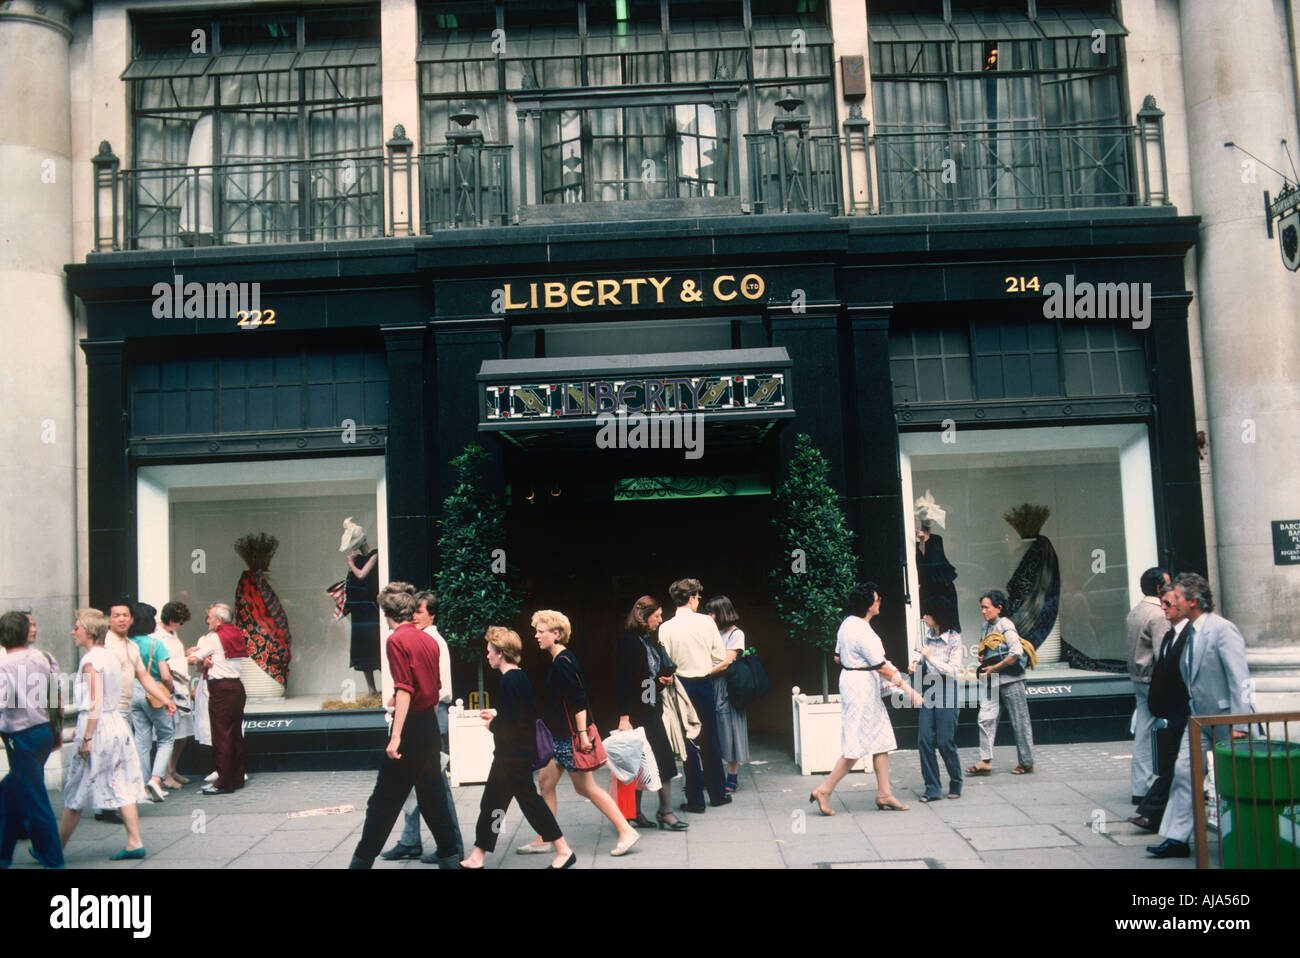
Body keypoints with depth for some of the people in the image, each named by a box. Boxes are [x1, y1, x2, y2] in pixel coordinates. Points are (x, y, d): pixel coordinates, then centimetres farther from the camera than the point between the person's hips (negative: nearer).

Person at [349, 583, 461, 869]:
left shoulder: (397, 640, -13)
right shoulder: (429, 640, 10)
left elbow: (404, 690, -21)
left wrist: (396, 735, -23)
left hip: (411, 724, -7)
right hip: (430, 723, 8)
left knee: (385, 796, 0)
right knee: (431, 791, 15)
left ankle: (364, 858, 7)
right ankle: (448, 847, 19)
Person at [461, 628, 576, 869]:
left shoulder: (509, 680, -20)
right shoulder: (520, 676, 10)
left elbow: (510, 722, -26)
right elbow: (524, 712, 18)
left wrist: (492, 724, -8)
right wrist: (496, 714, 19)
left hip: (514, 756, -10)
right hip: (509, 755, 10)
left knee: (528, 800, -2)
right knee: (491, 803, 13)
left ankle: (563, 850, 5)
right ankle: (477, 858, 20)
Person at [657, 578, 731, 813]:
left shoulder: (666, 628, -8)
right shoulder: (706, 622, -4)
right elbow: (721, 658, -1)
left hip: (681, 686, -1)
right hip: (704, 685, 1)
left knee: (689, 743, 5)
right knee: (710, 740, 14)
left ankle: (695, 800, 8)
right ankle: (717, 794, 23)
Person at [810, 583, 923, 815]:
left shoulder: (847, 624, 7)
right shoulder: (863, 632, -22)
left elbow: (838, 657, 16)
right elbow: (882, 668, -19)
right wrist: (908, 689, -12)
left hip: (849, 679, 10)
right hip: (862, 685, -10)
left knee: (881, 738, 11)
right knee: (856, 746, -4)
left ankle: (884, 793, 14)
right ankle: (824, 790, 2)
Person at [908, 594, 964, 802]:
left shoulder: (954, 639, -12)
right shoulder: (929, 633, 7)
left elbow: (953, 670, -17)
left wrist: (930, 657, -18)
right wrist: (916, 662, 6)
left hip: (946, 691, -6)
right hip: (929, 689, 6)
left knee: (945, 741, -4)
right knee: (924, 739, -1)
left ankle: (956, 784, 19)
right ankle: (932, 788, 5)